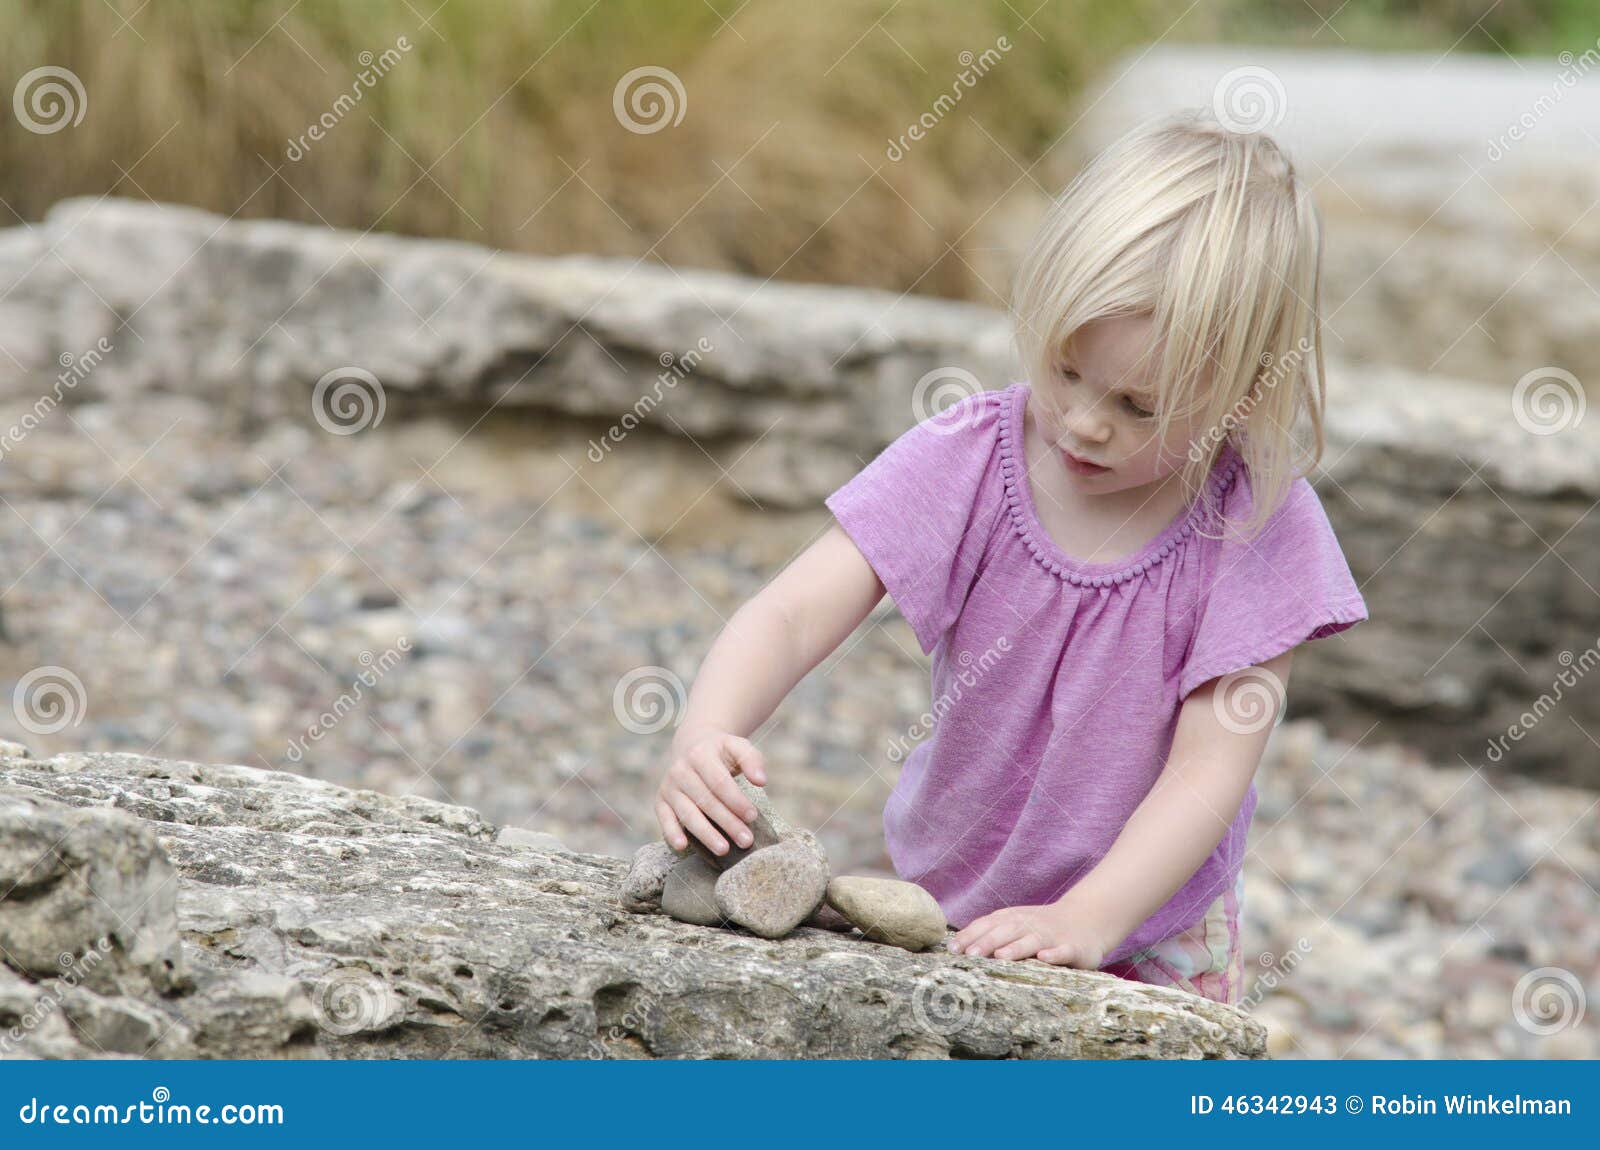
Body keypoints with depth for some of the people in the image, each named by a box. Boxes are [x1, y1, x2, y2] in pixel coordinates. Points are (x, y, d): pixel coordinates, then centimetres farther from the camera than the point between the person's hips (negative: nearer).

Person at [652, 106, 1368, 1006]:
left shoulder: (1260, 527, -16)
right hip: (943, 911, 3)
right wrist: (704, 740, -40)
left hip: (1143, 942, -2)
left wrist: (1086, 919, -33)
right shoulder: (970, 458, -13)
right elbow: (793, 616, -20)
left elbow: (1210, 771, -19)